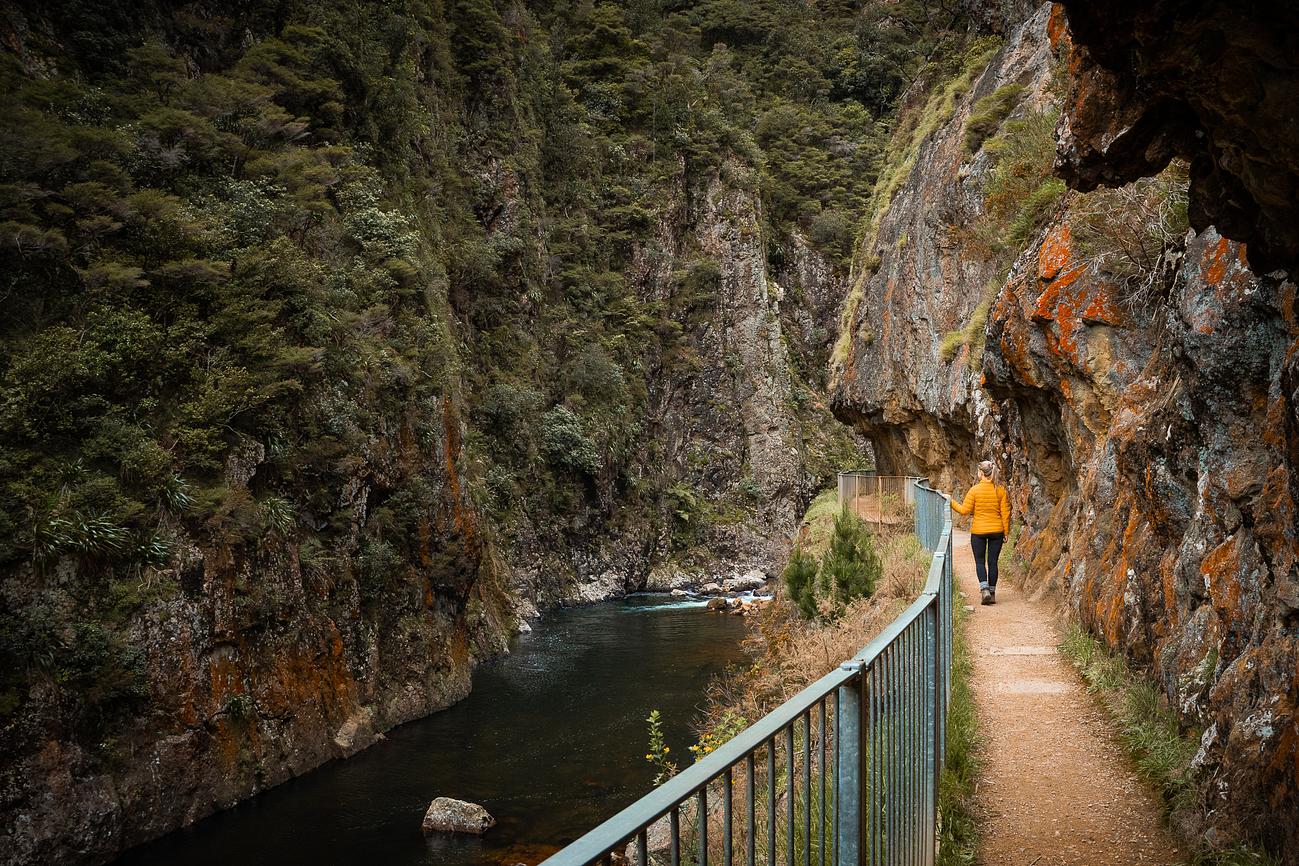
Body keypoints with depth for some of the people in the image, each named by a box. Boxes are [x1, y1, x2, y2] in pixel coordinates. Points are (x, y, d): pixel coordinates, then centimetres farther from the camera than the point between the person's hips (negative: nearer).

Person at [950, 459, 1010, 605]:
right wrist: (1006, 532, 7)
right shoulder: (1000, 490, -2)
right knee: (992, 562, 10)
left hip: (978, 531, -2)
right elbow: (1005, 513, -1)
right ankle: (992, 593, 12)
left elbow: (964, 510, -7)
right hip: (997, 531, 2)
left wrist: (952, 503, 9)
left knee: (980, 561, 8)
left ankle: (984, 589, -11)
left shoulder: (975, 490, -10)